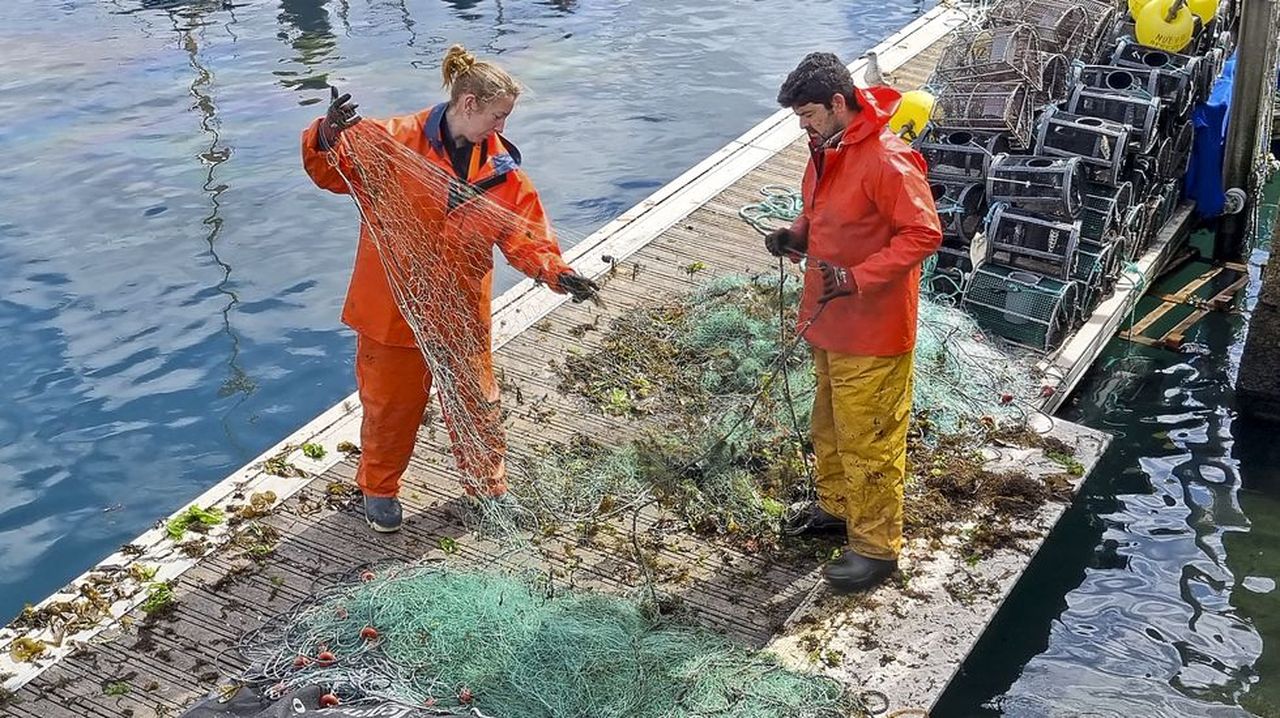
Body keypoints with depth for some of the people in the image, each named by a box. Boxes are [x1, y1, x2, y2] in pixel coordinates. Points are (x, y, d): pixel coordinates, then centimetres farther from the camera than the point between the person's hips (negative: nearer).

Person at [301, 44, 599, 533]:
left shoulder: (503, 168, -2)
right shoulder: (395, 140, -13)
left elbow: (525, 236, -3)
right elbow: (331, 171, -14)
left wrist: (557, 273, -20)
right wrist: (329, 137, -36)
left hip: (462, 310, 3)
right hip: (394, 305, -3)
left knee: (477, 403, 15)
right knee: (390, 402, 13)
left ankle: (488, 488, 36)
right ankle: (378, 489, 34)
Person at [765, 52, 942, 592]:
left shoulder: (886, 160, -24)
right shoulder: (826, 151, 5)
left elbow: (924, 233, -24)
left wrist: (859, 279, -28)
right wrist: (796, 234, -1)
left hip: (872, 331, -9)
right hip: (829, 322, 9)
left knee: (868, 440, 2)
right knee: (830, 424, 24)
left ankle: (876, 547, 16)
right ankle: (836, 507, 44)